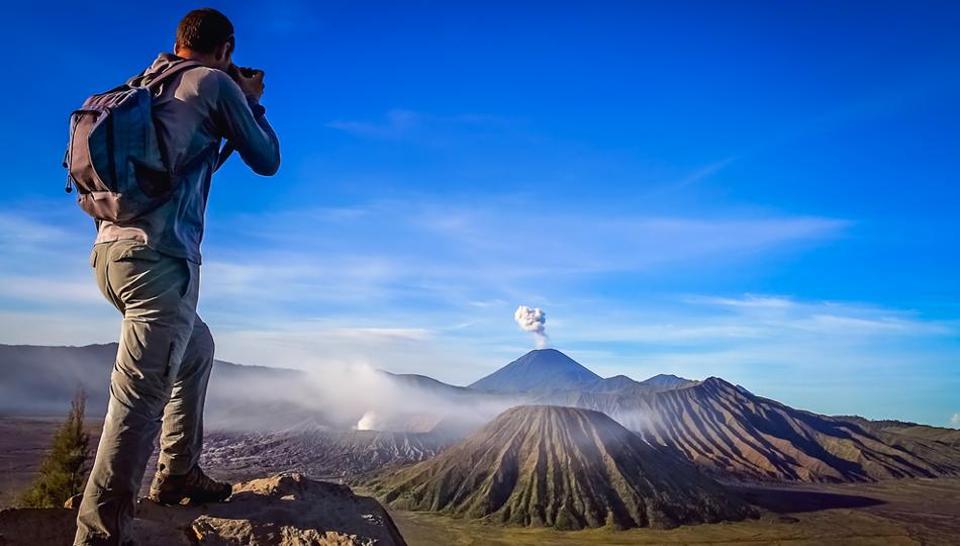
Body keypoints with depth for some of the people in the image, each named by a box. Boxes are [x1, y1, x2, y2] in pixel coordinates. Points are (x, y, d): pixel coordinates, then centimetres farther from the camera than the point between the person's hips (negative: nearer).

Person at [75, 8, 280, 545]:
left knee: (198, 349, 24)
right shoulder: (215, 83, 0)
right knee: (141, 395, -8)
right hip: (158, 254, -9)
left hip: (112, 247, 9)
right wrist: (251, 102, 21)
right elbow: (267, 160, 6)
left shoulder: (149, 84, 21)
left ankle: (178, 473, 28)